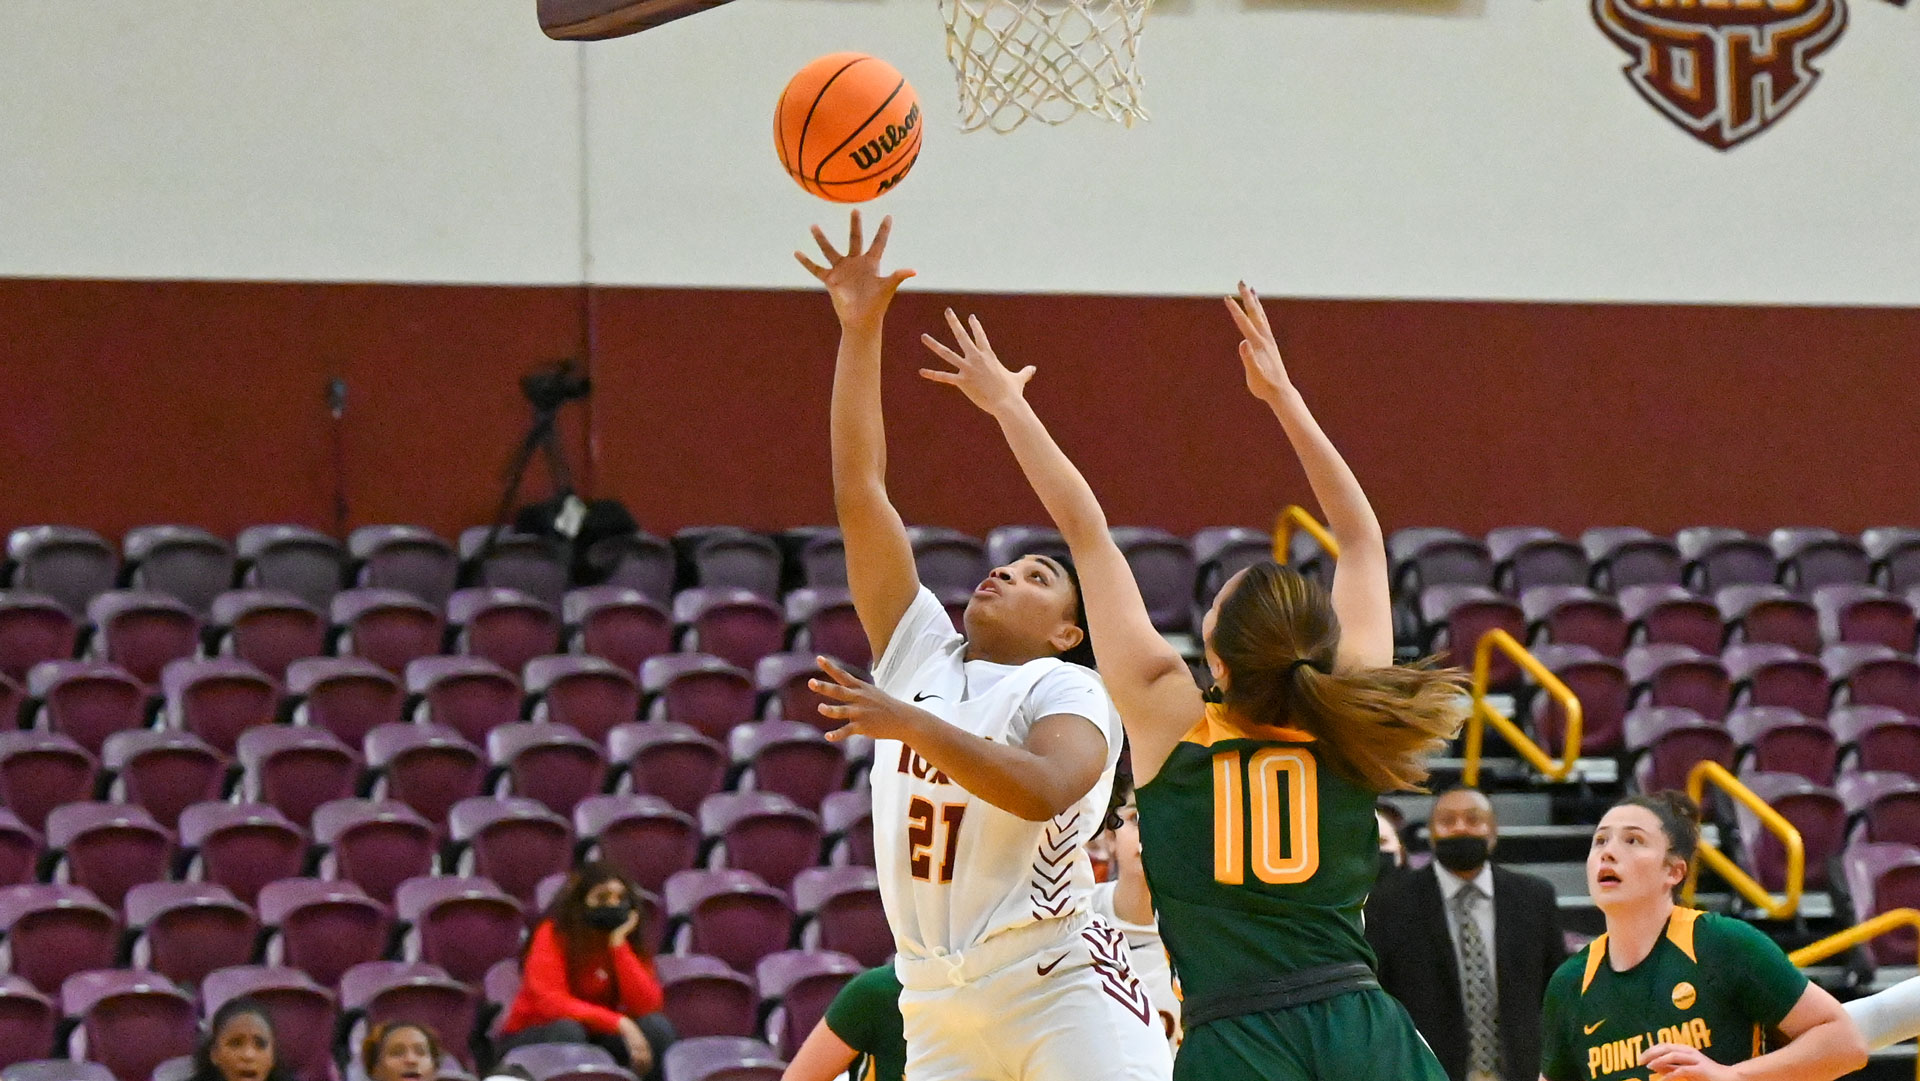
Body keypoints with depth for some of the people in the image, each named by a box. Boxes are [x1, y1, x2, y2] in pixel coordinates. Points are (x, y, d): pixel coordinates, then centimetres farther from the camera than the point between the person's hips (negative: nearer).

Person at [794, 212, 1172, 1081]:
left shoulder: (1069, 691, -1)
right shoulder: (919, 650, 14)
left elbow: (1044, 790, -24)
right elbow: (858, 491, 10)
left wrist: (913, 725, -29)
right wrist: (859, 333, 4)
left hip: (1061, 993, -6)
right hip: (939, 1011, 6)